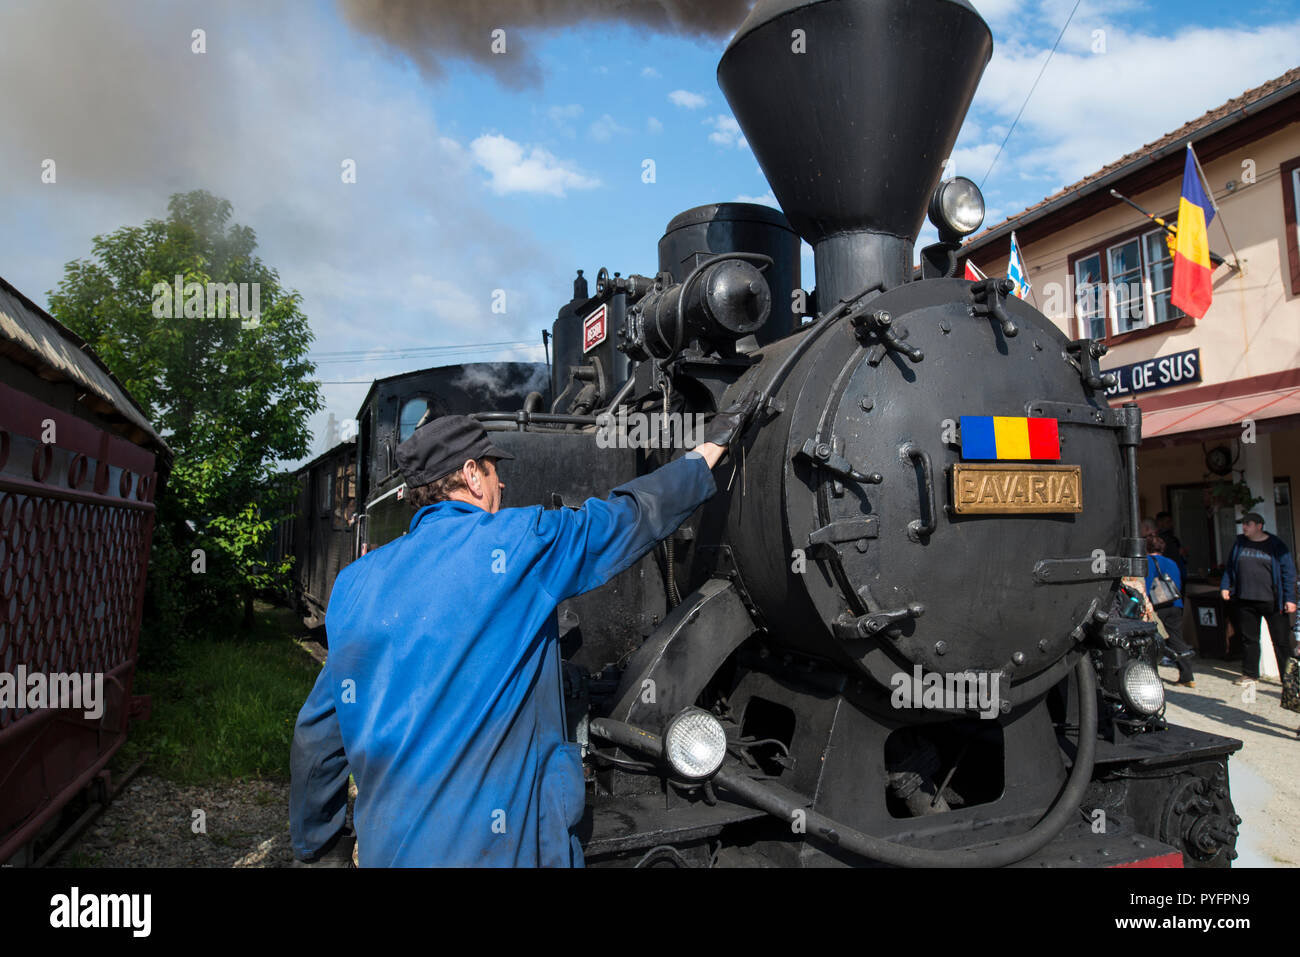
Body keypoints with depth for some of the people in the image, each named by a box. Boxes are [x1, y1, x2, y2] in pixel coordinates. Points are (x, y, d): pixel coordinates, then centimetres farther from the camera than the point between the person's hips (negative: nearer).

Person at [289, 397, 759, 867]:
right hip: (499, 846, -5)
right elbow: (636, 512, -3)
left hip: (388, 848, 6)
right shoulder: (519, 543, -12)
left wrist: (311, 842, 23)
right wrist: (714, 444, 12)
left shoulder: (354, 582, 3)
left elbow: (318, 735, 8)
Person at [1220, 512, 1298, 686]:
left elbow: (1288, 572, -2)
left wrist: (1290, 599, -8)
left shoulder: (1276, 545, -2)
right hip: (1245, 600, 4)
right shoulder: (1239, 543, 9)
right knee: (1248, 639, 11)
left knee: (1281, 641, 1)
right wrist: (1225, 586, 4)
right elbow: (1230, 566, 16)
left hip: (1271, 601, -3)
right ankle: (1250, 674, 22)